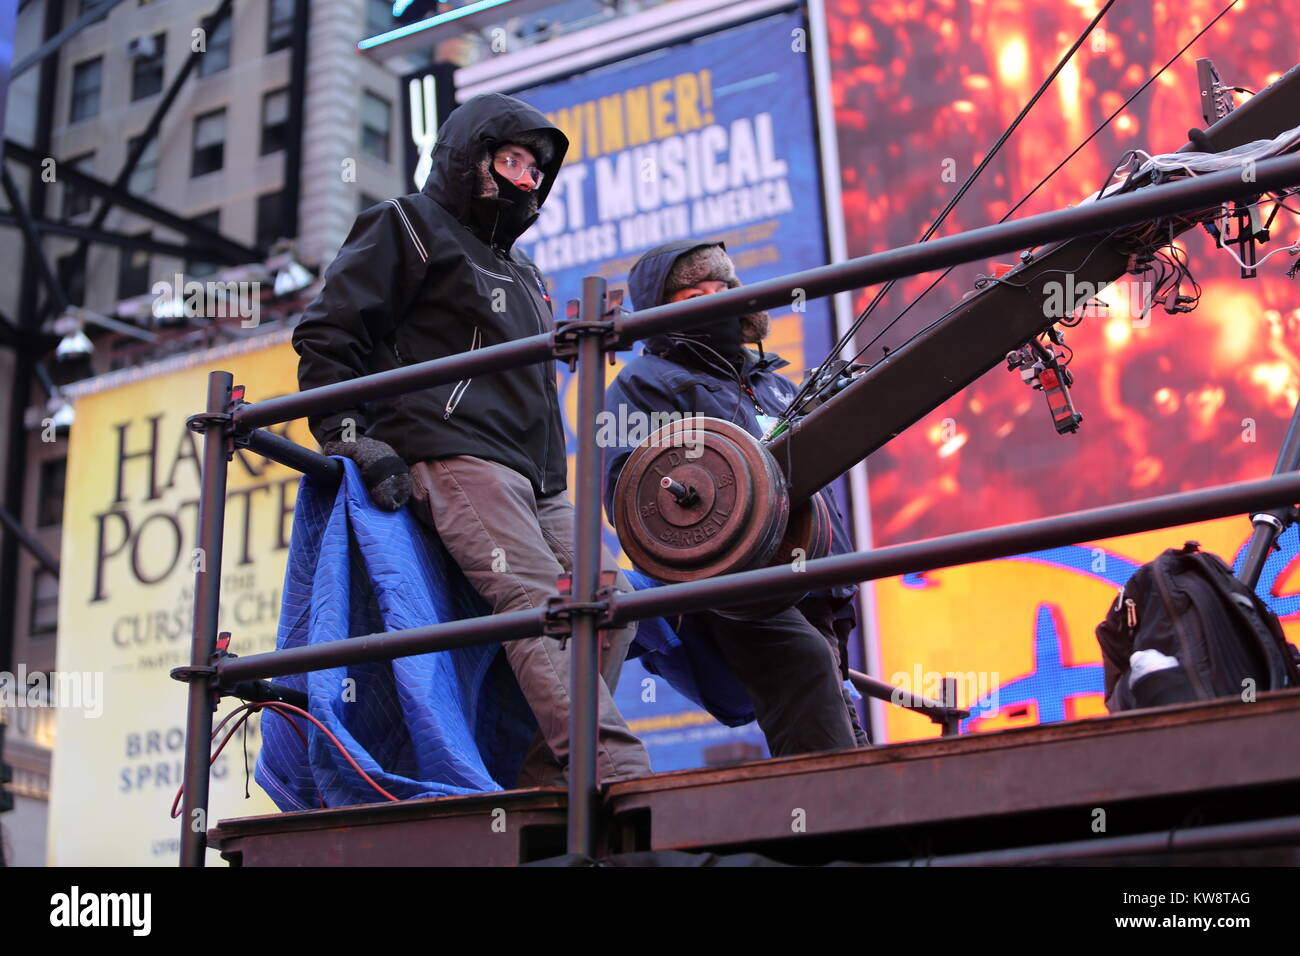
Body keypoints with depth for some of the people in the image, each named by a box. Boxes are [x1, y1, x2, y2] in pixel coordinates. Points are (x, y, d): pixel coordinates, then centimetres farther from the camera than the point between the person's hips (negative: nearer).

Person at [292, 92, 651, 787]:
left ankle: (542, 781, -10)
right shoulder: (408, 227, 11)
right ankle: (617, 778, -38)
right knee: (537, 604, -25)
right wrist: (353, 440, -9)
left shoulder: (522, 274, 34)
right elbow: (324, 338, 2)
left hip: (538, 485, 8)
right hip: (457, 462, -8)